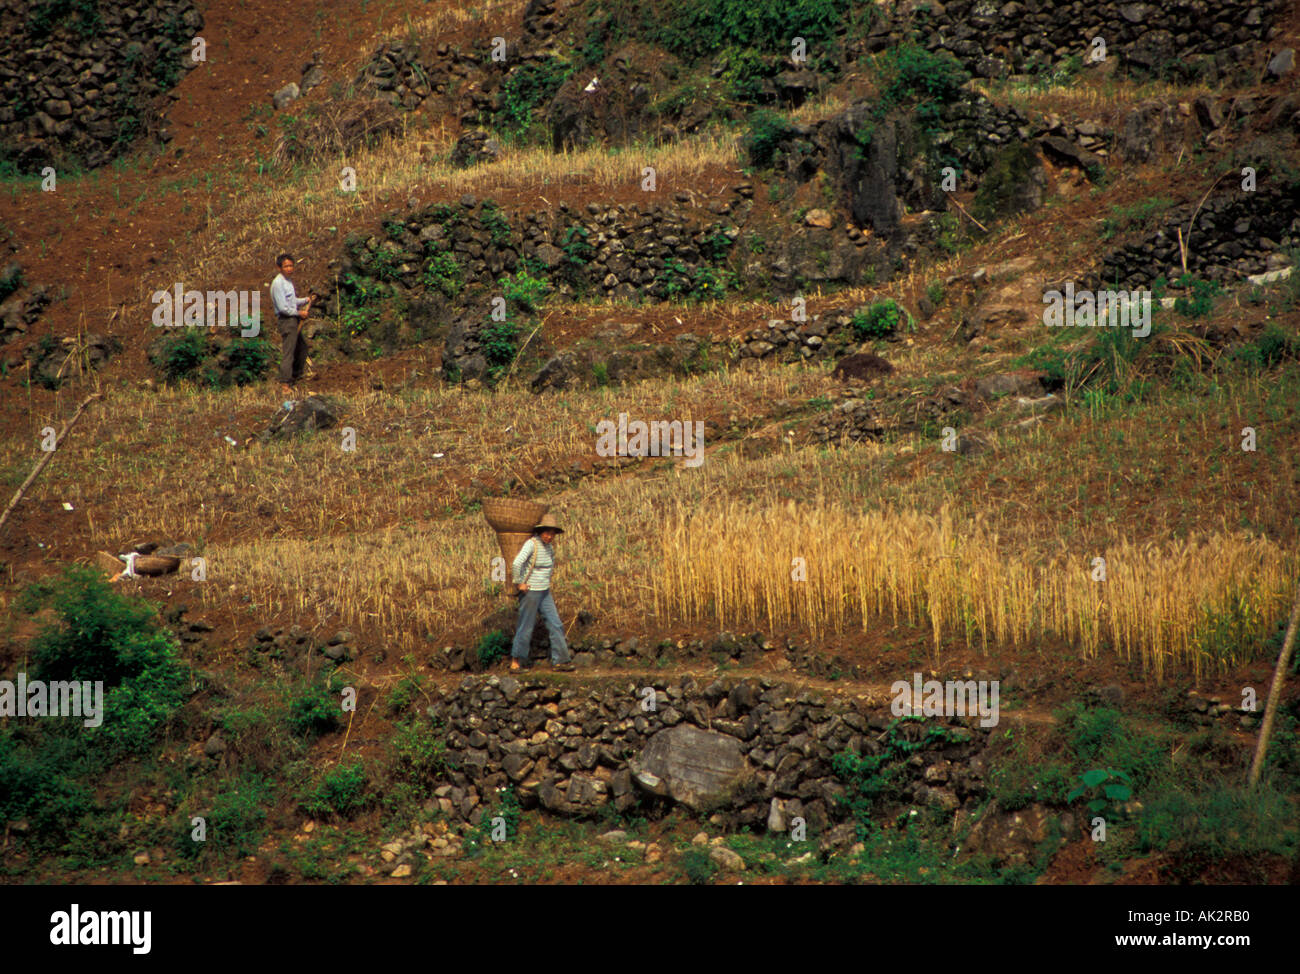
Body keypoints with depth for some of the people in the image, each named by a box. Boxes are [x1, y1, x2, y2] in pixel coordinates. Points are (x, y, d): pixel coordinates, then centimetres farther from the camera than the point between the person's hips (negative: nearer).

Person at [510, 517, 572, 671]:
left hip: (545, 593, 8)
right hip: (530, 592, -8)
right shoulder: (532, 544, -17)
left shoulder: (549, 546, 8)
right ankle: (516, 662, 10)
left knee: (556, 626, 3)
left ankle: (561, 660, 5)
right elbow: (517, 563, -29)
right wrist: (519, 583, -21)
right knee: (526, 628, -1)